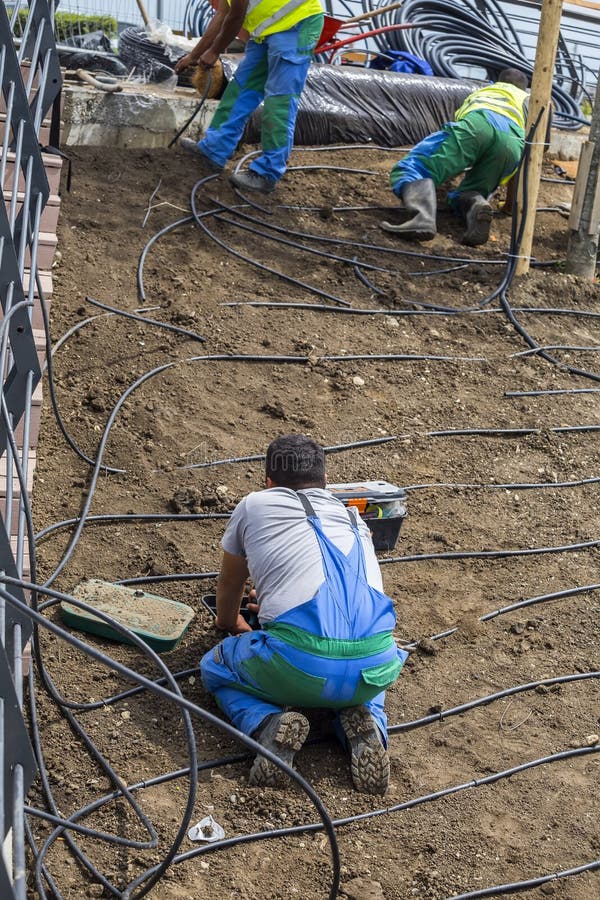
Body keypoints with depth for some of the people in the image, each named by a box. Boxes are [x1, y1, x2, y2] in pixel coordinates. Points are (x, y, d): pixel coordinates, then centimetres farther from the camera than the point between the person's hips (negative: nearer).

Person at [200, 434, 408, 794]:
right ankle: (366, 723, 9)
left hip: (299, 667, -3)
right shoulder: (356, 521, 29)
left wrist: (229, 622, 59)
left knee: (215, 667, 28)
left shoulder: (254, 506, 19)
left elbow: (230, 584, 36)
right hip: (376, 669, 4)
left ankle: (271, 724, -1)